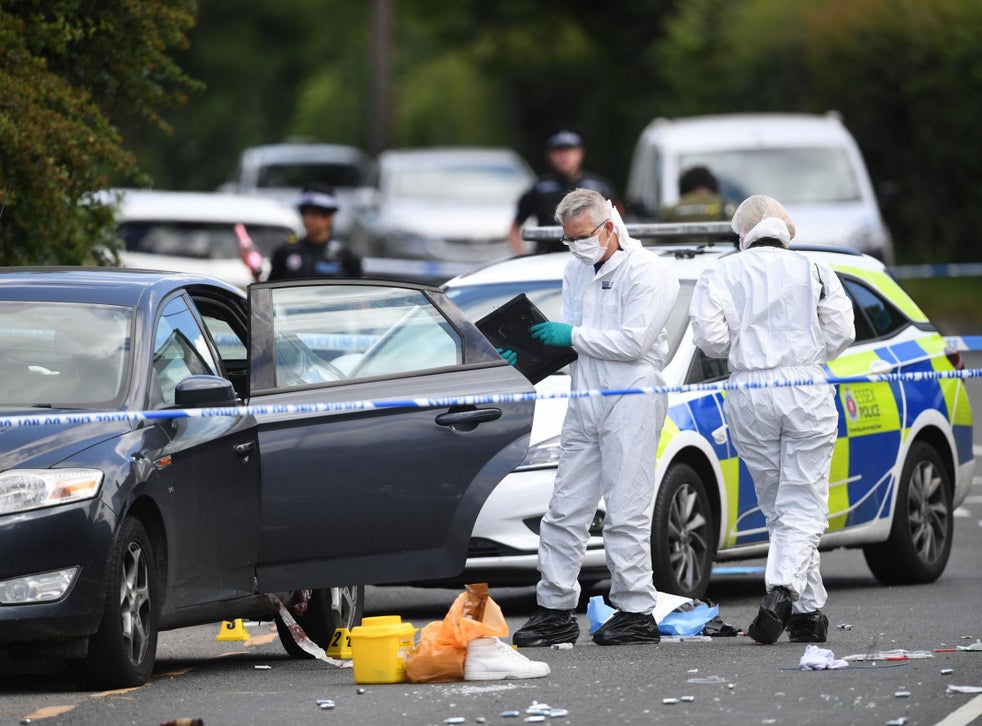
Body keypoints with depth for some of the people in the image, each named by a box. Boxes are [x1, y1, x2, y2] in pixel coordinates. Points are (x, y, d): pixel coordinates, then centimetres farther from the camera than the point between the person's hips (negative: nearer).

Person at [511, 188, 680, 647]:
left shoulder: (648, 272, -7)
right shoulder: (577, 270, 17)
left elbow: (633, 342, -16)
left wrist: (574, 335, -12)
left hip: (631, 402, -8)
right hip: (584, 401, 8)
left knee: (626, 514, -6)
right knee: (565, 510, 5)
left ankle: (636, 612, 0)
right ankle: (555, 610, 8)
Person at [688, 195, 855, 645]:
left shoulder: (723, 274, 4)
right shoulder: (814, 271, 5)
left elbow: (709, 335, -7)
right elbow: (841, 333, -1)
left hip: (750, 395, 1)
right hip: (807, 393, -1)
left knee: (777, 507, 11)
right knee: (802, 506, -1)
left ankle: (808, 612, 11)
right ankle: (783, 589, -25)